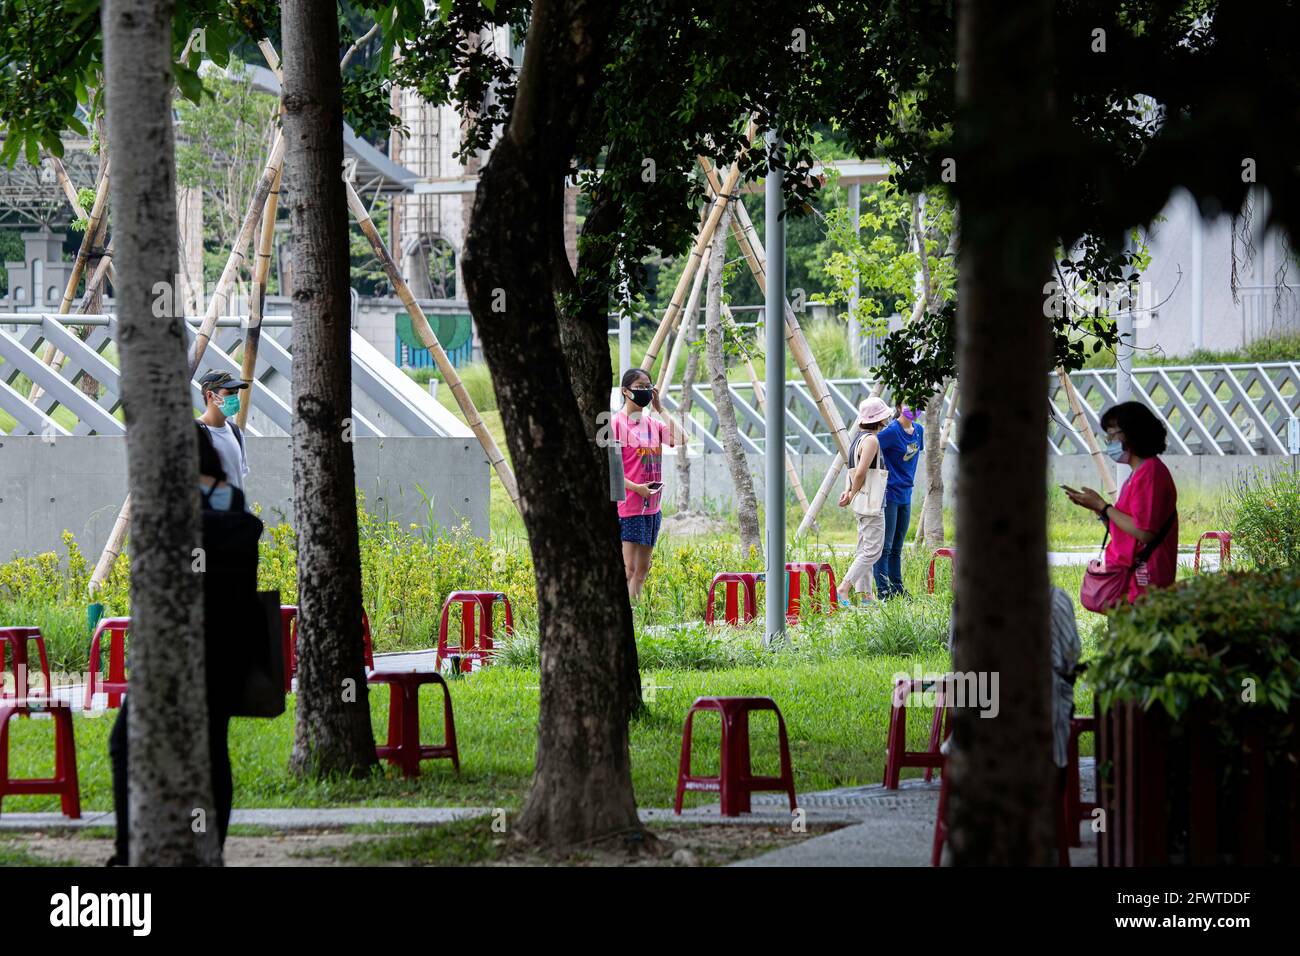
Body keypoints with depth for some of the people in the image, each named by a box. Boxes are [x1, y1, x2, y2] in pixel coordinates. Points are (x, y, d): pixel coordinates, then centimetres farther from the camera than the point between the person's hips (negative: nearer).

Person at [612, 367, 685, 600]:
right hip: (628, 505, -7)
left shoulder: (653, 423, 13)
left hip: (652, 505, 7)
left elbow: (679, 439, -2)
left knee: (643, 567, 9)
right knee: (629, 568, -11)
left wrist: (661, 409, 2)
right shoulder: (617, 423, -7)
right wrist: (636, 487, -20)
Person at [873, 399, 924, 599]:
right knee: (885, 546, -6)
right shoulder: (892, 431, -16)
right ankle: (883, 590, -6)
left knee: (897, 548, 13)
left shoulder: (918, 430, 8)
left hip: (905, 495, 8)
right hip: (888, 493, -8)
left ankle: (897, 587, 18)